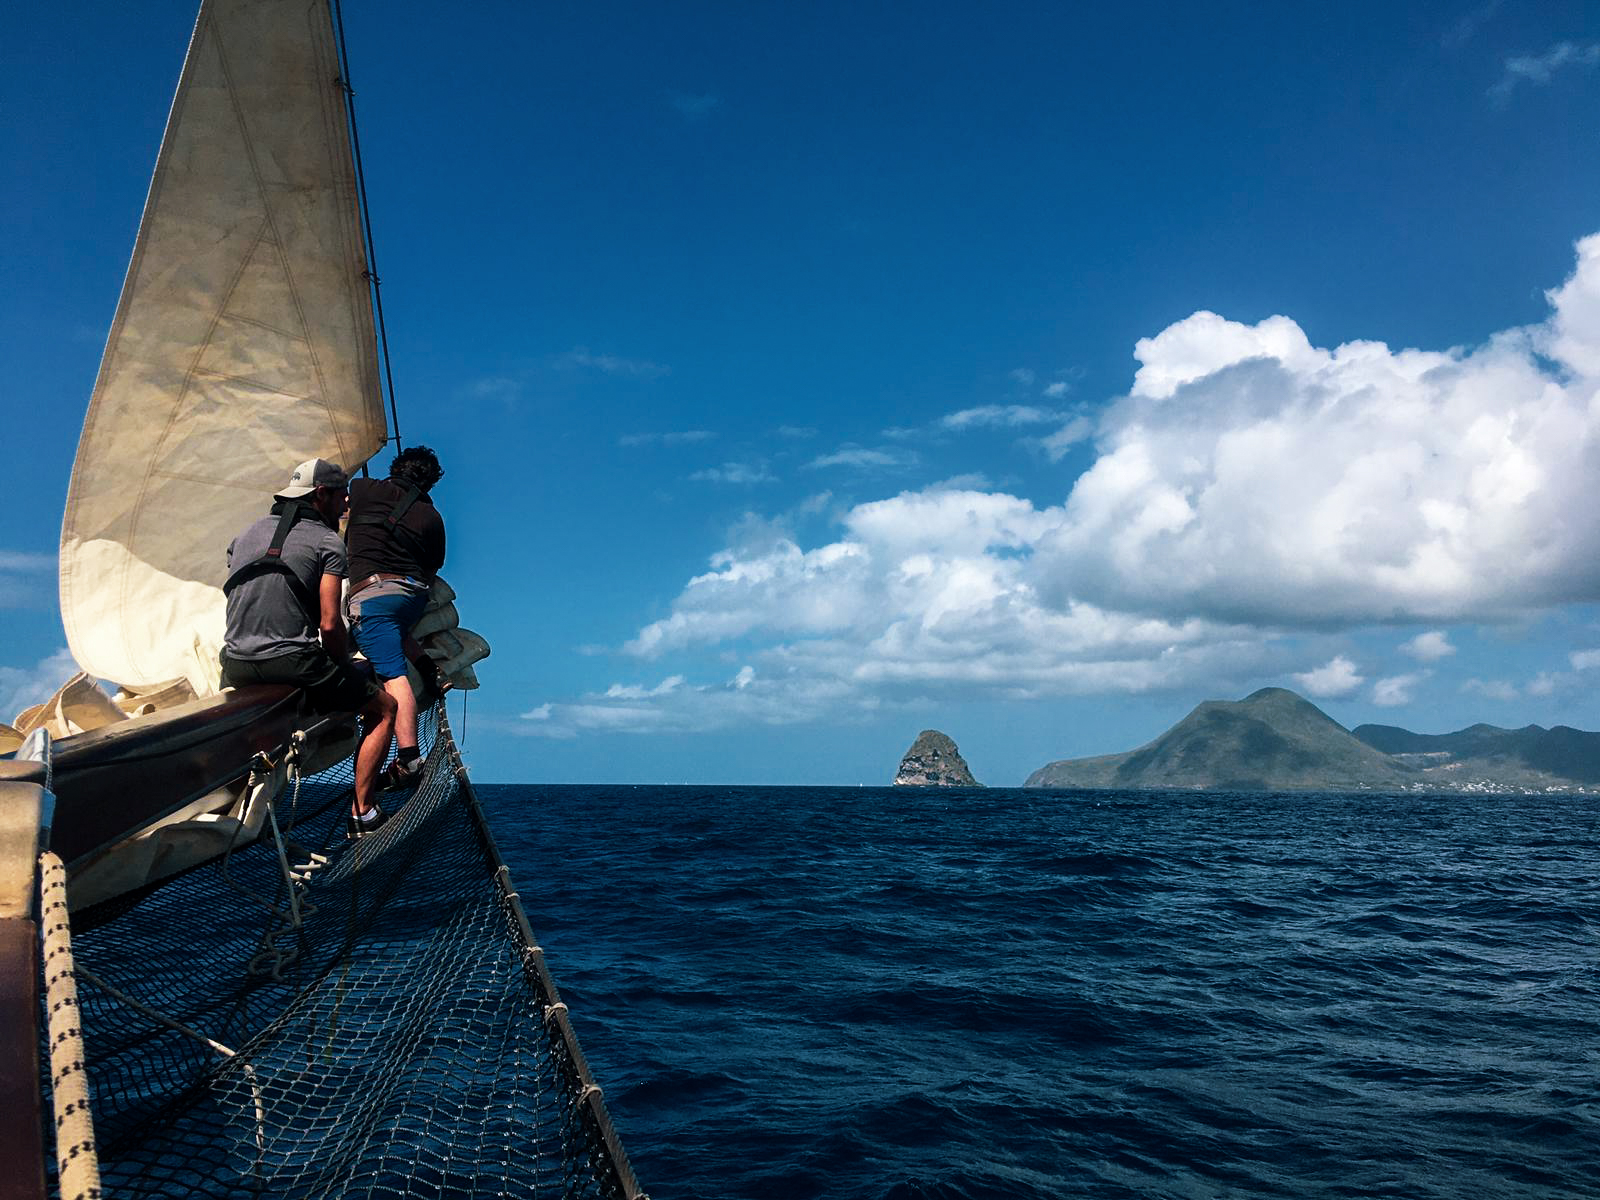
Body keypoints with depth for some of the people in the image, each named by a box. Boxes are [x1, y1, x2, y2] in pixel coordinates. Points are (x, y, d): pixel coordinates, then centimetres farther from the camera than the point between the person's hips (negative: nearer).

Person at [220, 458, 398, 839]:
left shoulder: (246, 535, 17)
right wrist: (342, 670, 6)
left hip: (236, 667, 6)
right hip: (292, 662, -6)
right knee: (383, 708, 12)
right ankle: (362, 814, 6)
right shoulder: (327, 541, -2)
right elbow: (330, 625, -11)